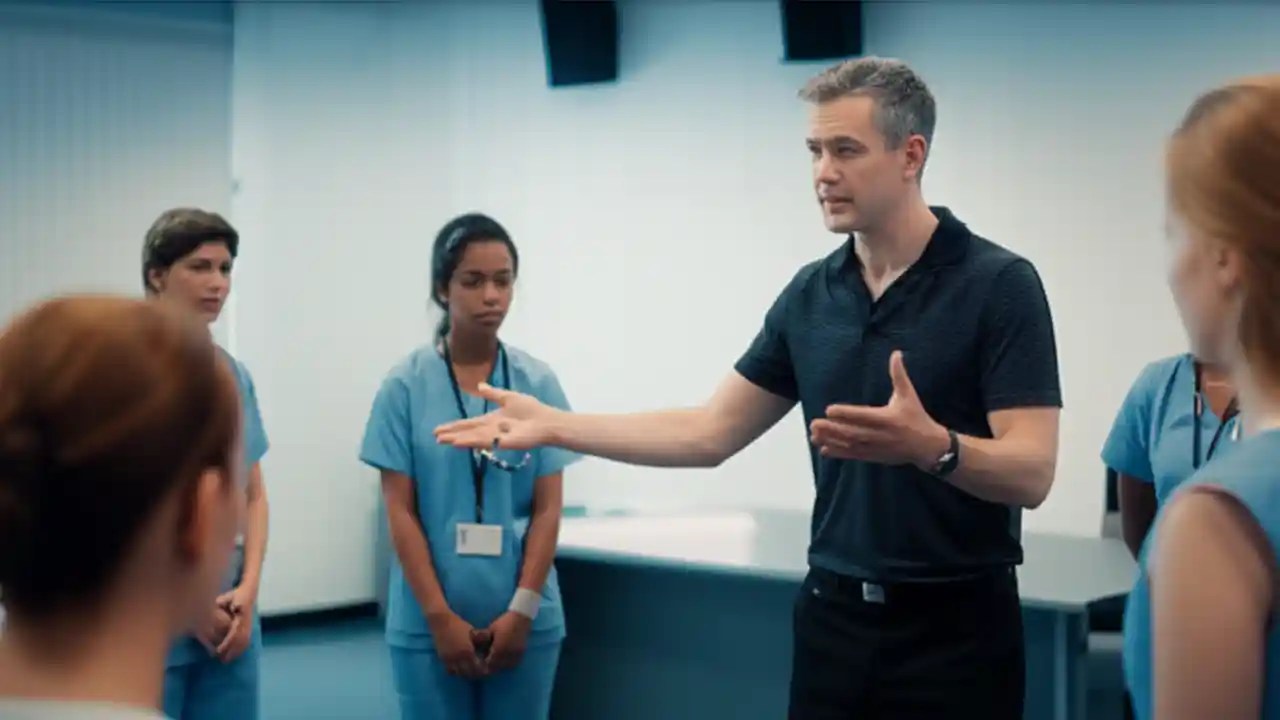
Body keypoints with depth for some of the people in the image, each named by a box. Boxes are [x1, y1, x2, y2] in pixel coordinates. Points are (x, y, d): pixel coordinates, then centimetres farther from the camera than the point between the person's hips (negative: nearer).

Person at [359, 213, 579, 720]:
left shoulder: (538, 383, 2)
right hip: (428, 621, -1)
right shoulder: (407, 385, -3)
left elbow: (548, 508, 1)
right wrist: (440, 616, -10)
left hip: (524, 617, 2)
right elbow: (400, 511, -4)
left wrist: (523, 609, -8)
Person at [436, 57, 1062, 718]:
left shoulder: (999, 285, -12)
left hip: (956, 628, -5)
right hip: (834, 618, 6)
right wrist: (554, 426, 2)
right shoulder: (810, 295, 7)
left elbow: (1030, 472, -17)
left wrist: (932, 446, -37)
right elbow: (709, 433, 9)